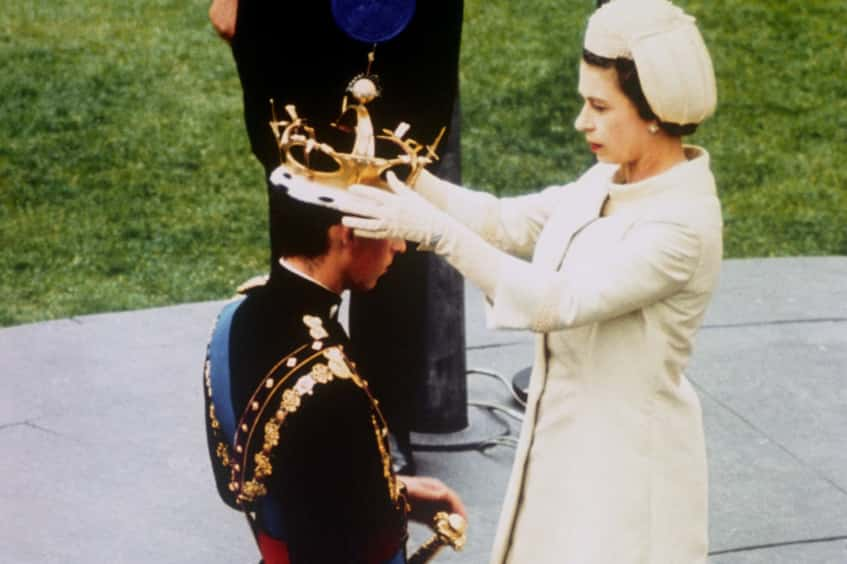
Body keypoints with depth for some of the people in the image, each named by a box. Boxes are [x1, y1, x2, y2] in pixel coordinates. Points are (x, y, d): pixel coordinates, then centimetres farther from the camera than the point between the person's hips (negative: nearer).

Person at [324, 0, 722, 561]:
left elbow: (556, 302, -30)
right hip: (569, 438, 8)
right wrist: (405, 176, -9)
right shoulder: (608, 182, 2)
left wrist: (434, 231, -32)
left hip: (626, 457, -8)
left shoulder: (682, 224, -26)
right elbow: (506, 223, 5)